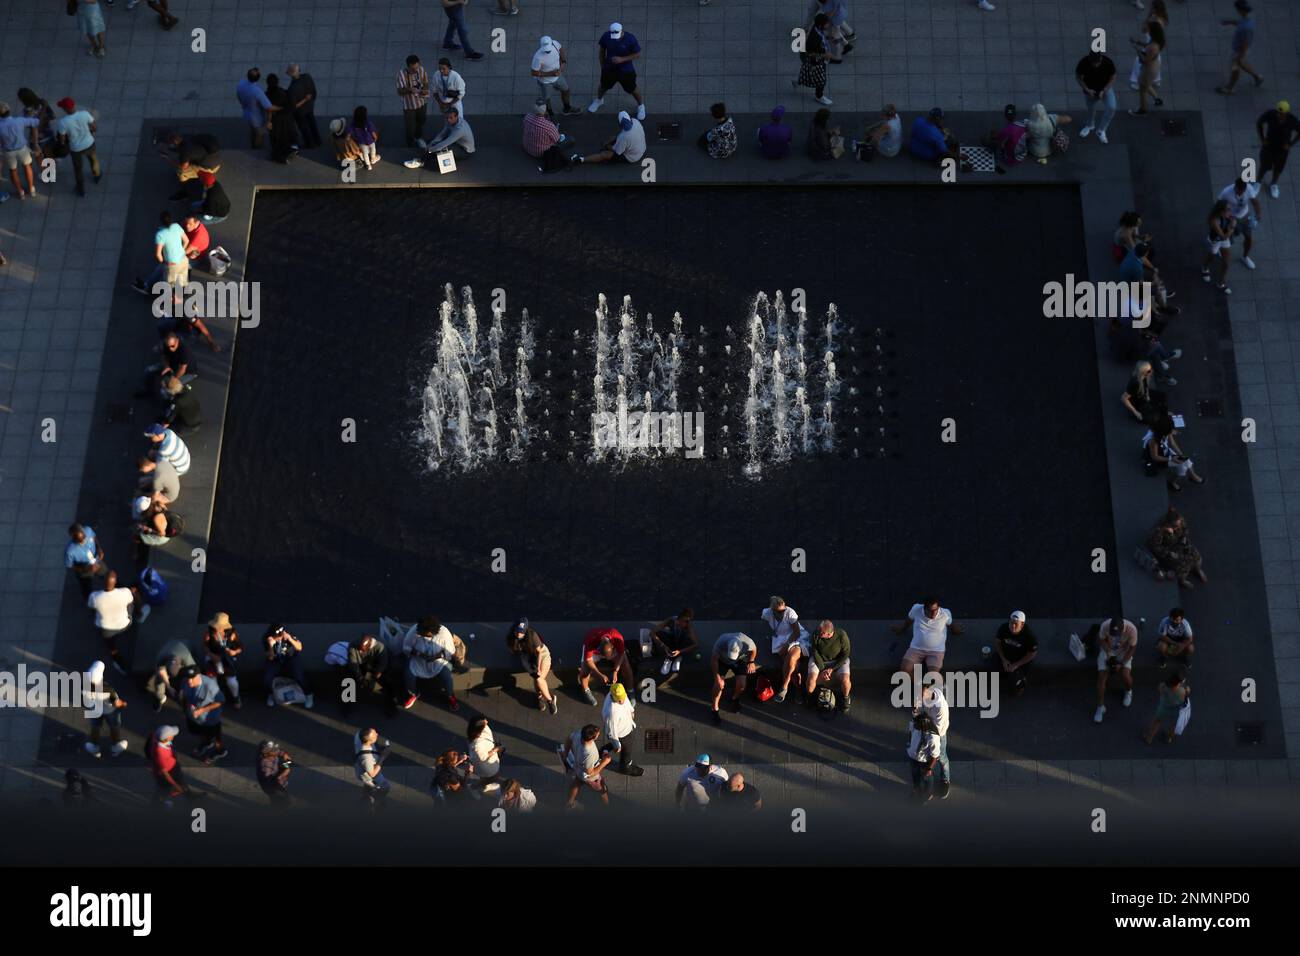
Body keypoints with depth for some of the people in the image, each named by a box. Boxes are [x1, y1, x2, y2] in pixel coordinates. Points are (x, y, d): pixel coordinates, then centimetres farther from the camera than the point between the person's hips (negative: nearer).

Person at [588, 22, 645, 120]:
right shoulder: (606, 36, -20)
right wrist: (602, 66, 6)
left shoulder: (630, 39, -27)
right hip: (609, 68, 3)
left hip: (626, 70, -3)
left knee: (632, 89, 13)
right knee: (603, 86, 22)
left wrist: (622, 59, -28)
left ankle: (641, 105, 40)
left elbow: (638, 55, -16)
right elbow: (601, 51, -1)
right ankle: (599, 100, 55)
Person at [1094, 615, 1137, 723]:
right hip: (1107, 650, 1)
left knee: (1125, 675, -17)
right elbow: (1103, 640, -10)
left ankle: (1128, 692, 20)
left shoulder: (1131, 629, -34)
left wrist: (1121, 663, -22)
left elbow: (1132, 648, -18)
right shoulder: (1105, 625, -32)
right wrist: (1109, 656, -20)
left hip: (1124, 652, -1)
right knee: (1102, 676, -12)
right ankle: (1100, 707, 1)